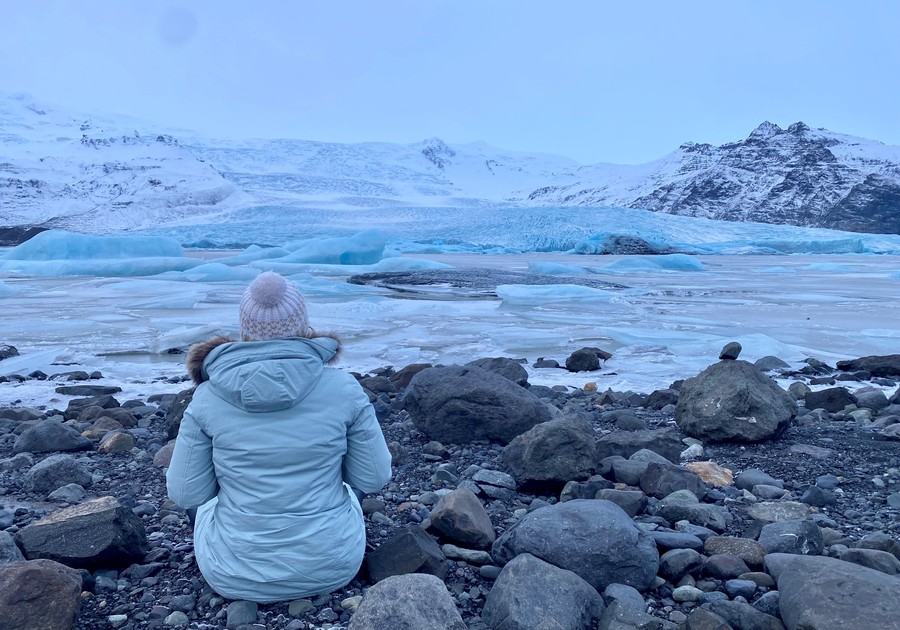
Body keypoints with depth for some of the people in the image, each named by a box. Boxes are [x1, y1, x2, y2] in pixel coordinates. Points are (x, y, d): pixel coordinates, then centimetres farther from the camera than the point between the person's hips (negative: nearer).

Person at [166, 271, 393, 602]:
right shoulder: (343, 387, -14)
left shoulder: (207, 397, -13)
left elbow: (185, 493, -4)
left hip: (237, 572, 0)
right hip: (331, 564, 0)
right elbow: (374, 477, -5)